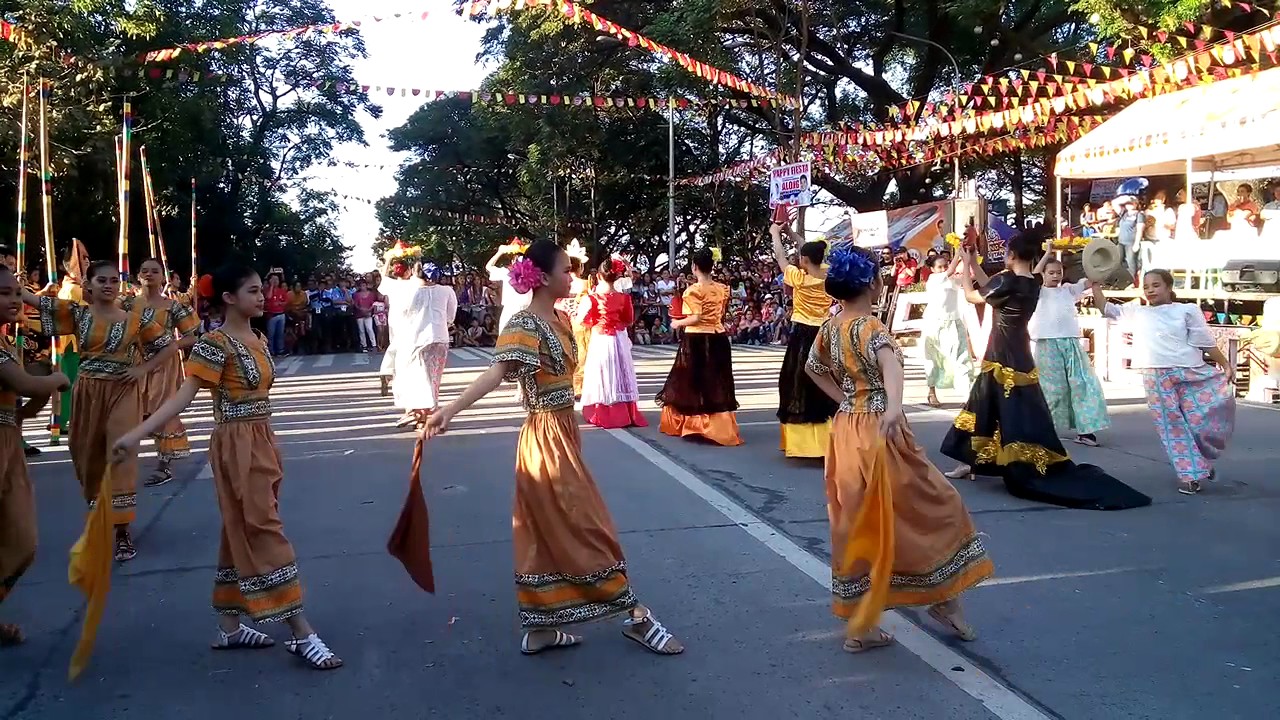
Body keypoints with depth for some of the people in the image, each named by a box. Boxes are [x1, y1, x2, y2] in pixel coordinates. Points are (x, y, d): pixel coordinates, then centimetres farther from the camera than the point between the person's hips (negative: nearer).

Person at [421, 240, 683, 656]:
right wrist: (449, 411, -42)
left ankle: (539, 629, 22)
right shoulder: (524, 324, -19)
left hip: (564, 432, 9)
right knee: (586, 527, 1)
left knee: (546, 531, 13)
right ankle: (636, 615, 12)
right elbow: (497, 373, -31)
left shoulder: (559, 319, 9)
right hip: (547, 437, -9)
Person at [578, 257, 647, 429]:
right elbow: (629, 320, 7)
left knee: (603, 375, 5)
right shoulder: (623, 297, -4)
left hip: (600, 340, -3)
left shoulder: (593, 298, -13)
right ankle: (625, 413, 15)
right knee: (619, 374, 12)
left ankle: (603, 415, 5)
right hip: (619, 340, 3)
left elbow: (583, 321, -5)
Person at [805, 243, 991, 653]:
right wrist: (894, 406, -56)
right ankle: (944, 600, 23)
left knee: (858, 525, 13)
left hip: (846, 432, 8)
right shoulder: (870, 326, -17)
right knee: (936, 506, 12)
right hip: (879, 433, -8)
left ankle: (859, 625, 20)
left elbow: (813, 368, 25)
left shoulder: (829, 327, 7)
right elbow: (890, 362, -39)